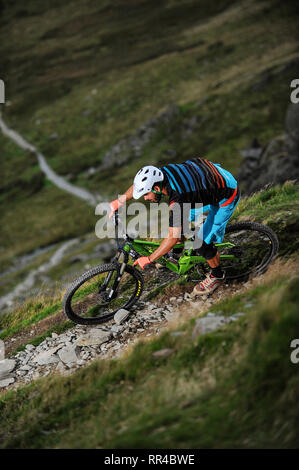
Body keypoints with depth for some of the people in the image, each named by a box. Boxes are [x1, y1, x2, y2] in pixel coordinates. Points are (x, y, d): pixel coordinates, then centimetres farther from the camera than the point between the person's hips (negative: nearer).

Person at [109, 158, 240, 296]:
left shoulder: (177, 199, -35)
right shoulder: (164, 171, -14)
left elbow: (173, 237, -29)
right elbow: (138, 185, 8)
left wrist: (148, 259, -20)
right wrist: (118, 201, 8)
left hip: (227, 196, -8)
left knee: (203, 243, -3)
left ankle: (217, 276, 20)